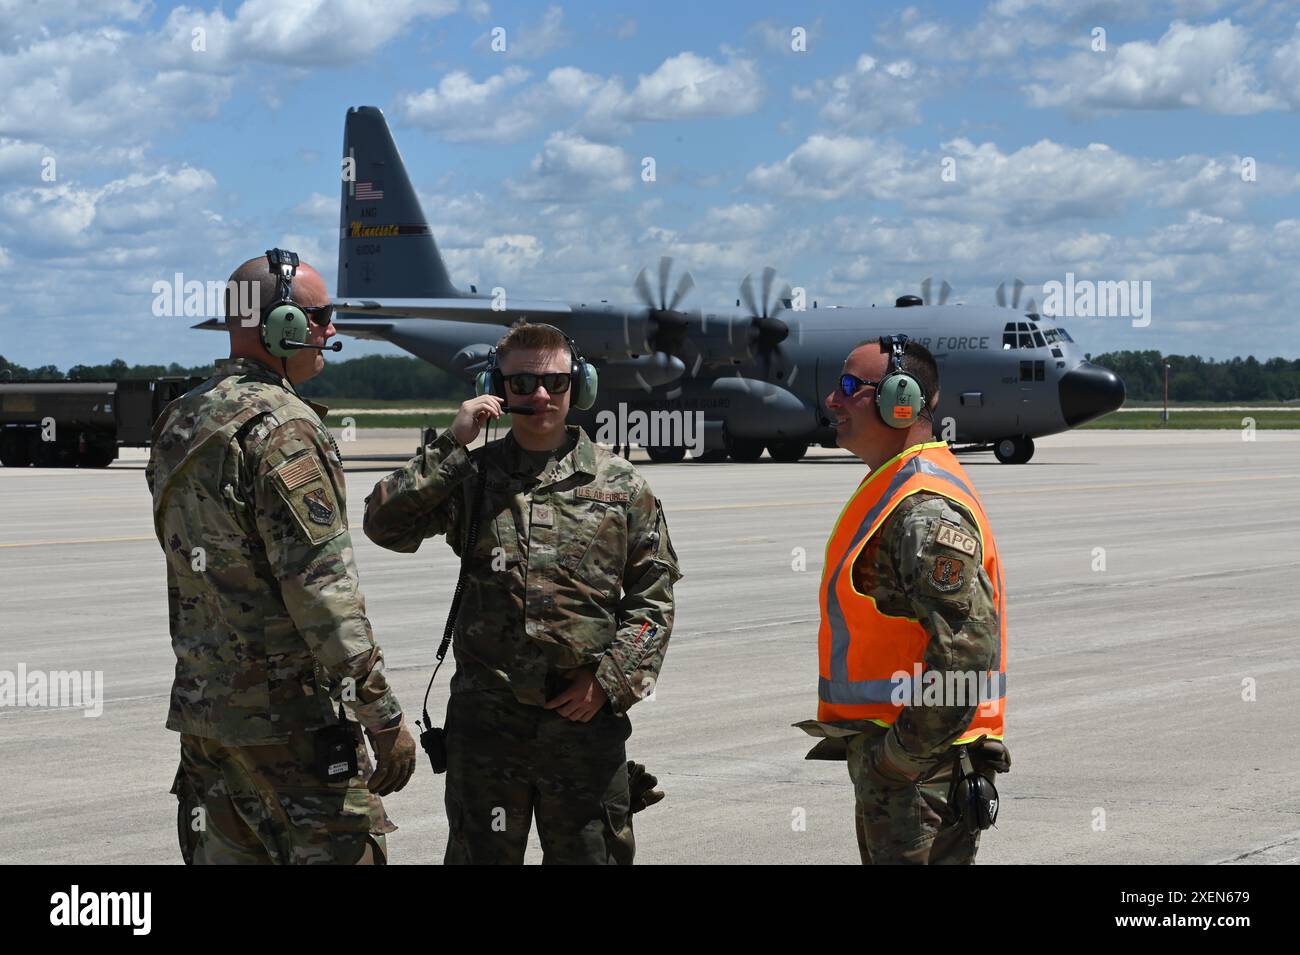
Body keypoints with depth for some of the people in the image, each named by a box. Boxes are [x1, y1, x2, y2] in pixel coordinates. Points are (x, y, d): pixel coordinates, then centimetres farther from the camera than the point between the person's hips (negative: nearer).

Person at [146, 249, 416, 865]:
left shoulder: (180, 422, 12)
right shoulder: (280, 428, -16)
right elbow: (323, 589, -20)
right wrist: (384, 716, -17)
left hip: (202, 704, 9)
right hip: (289, 716, -9)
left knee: (227, 852, 12)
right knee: (342, 852, -4)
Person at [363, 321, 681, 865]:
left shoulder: (618, 484, 4)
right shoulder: (470, 475, 4)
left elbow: (653, 595, 4)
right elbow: (384, 524, -8)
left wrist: (610, 681, -6)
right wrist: (452, 444, -11)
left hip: (586, 713, 0)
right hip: (485, 713, 0)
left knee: (591, 854, 9)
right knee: (481, 854, 10)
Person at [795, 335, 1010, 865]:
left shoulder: (925, 512, -19)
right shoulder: (888, 492, 15)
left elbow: (969, 644, -26)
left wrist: (906, 750, -22)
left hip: (921, 764, -11)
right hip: (886, 749, 11)